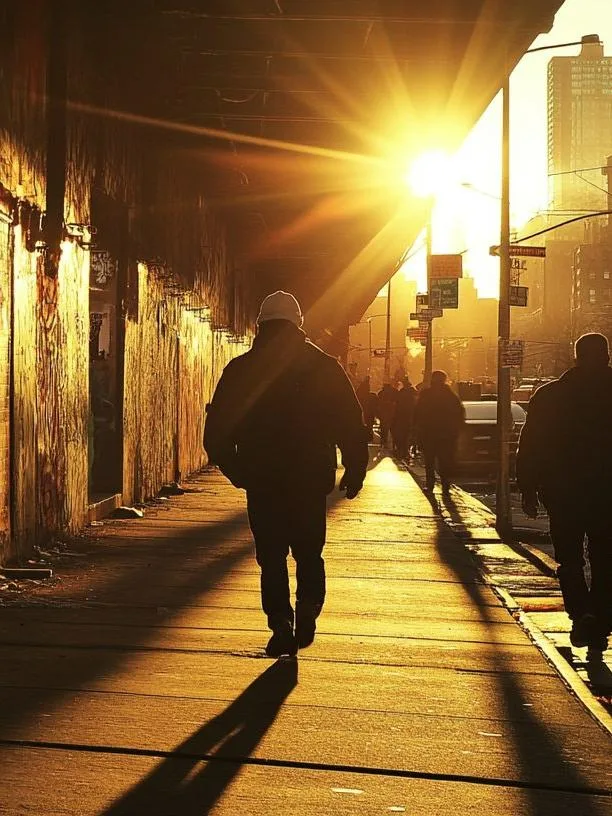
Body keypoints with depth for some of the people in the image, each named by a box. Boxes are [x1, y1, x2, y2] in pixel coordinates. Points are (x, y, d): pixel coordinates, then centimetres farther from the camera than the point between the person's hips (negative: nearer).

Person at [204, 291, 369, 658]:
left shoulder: (240, 370, 1)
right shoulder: (325, 367, 0)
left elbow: (217, 430, 4)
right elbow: (352, 425, -1)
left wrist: (235, 470, 18)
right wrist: (355, 472, 9)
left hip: (261, 481, 0)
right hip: (310, 480, 0)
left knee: (272, 556, 7)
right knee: (309, 552, 16)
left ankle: (281, 623, -5)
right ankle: (308, 607, -4)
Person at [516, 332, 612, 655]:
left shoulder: (549, 395, -2)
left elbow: (529, 447, -1)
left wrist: (528, 489, 6)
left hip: (563, 493, 0)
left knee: (569, 558, 9)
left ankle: (581, 612, -14)